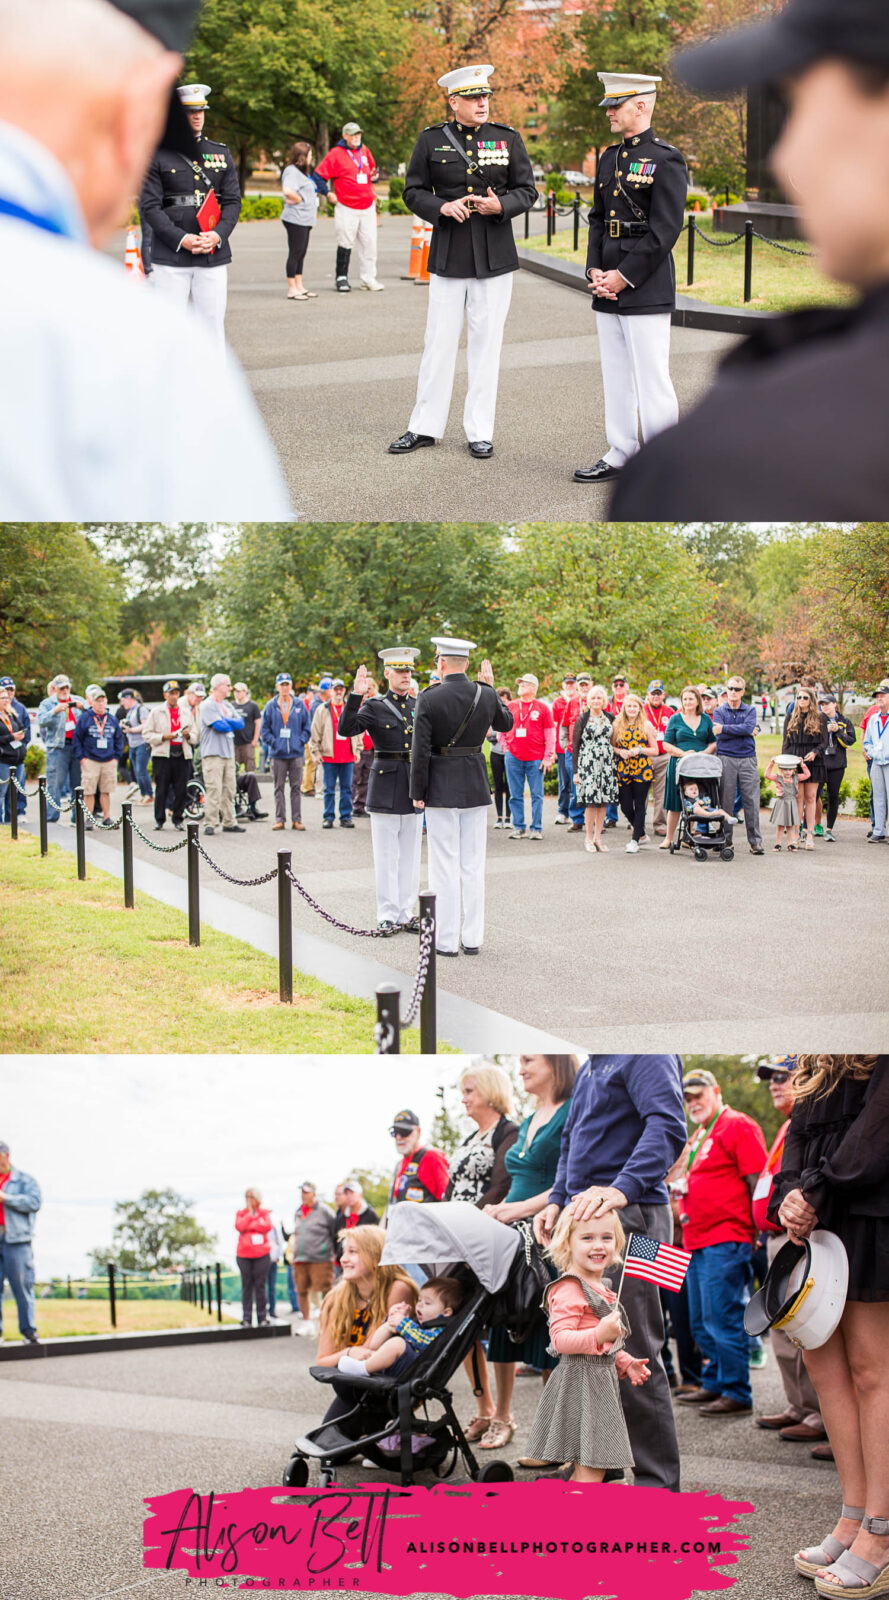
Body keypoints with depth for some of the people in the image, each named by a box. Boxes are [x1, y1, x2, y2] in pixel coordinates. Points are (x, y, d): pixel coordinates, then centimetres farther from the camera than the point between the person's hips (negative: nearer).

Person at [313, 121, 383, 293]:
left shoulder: (364, 151, 12)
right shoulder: (336, 154, -5)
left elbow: (372, 170, 27)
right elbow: (319, 175, -4)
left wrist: (374, 177, 4)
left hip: (367, 206, 5)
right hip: (346, 208, -5)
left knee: (369, 243, 4)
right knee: (345, 244, -1)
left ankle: (368, 278, 11)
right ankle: (342, 277, 10)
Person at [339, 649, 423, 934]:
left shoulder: (419, 705, 11)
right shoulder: (374, 706, -2)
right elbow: (346, 729, -15)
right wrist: (355, 697, -26)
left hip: (413, 788, 4)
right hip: (385, 788, -4)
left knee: (410, 855, 8)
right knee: (387, 856, -1)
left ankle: (407, 913, 15)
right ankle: (388, 916, 4)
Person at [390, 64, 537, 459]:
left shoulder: (508, 139, 4)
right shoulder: (431, 140, 2)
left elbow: (527, 190, 6)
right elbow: (414, 192, 4)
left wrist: (501, 205, -14)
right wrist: (442, 207, -15)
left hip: (495, 256, 1)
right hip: (448, 253, 0)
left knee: (486, 341, 4)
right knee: (439, 341, 3)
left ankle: (480, 431, 11)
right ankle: (425, 426, 12)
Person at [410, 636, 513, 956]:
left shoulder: (428, 699, -12)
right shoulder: (486, 696, -2)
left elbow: (420, 751, -12)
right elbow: (505, 723, 19)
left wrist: (417, 793, -3)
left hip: (441, 788, -4)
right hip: (476, 786, 4)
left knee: (444, 866, 1)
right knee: (473, 865, 10)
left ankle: (446, 940, 3)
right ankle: (472, 938, 13)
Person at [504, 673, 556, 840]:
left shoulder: (542, 707, 4)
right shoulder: (510, 706, 9)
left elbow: (550, 734, 4)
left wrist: (548, 757, -1)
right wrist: (506, 747, 6)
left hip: (536, 758, -2)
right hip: (513, 758, 2)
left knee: (537, 795, -1)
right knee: (515, 795, 3)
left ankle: (536, 828, 4)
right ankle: (518, 828, 9)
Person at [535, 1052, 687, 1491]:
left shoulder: (646, 1055, -9)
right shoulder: (589, 1067, 21)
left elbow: (667, 1127, -24)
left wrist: (623, 1187, -36)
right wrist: (557, 1200, 14)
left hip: (630, 1218, -10)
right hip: (582, 1219, 10)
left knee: (632, 1355, -7)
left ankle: (656, 1480, -1)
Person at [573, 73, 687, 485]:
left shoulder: (666, 160, -9)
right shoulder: (609, 158, 15)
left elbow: (665, 230, -15)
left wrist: (623, 277, -16)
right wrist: (595, 271, 1)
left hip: (646, 291, -8)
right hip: (608, 289, 8)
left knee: (652, 379, -5)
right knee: (615, 376, 12)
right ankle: (620, 455, 19)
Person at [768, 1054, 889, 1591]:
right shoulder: (817, 1063, 17)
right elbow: (800, 1131, 14)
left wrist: (817, 1192, -17)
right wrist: (790, 1194, -4)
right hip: (818, 1221, 9)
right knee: (823, 1360, 6)